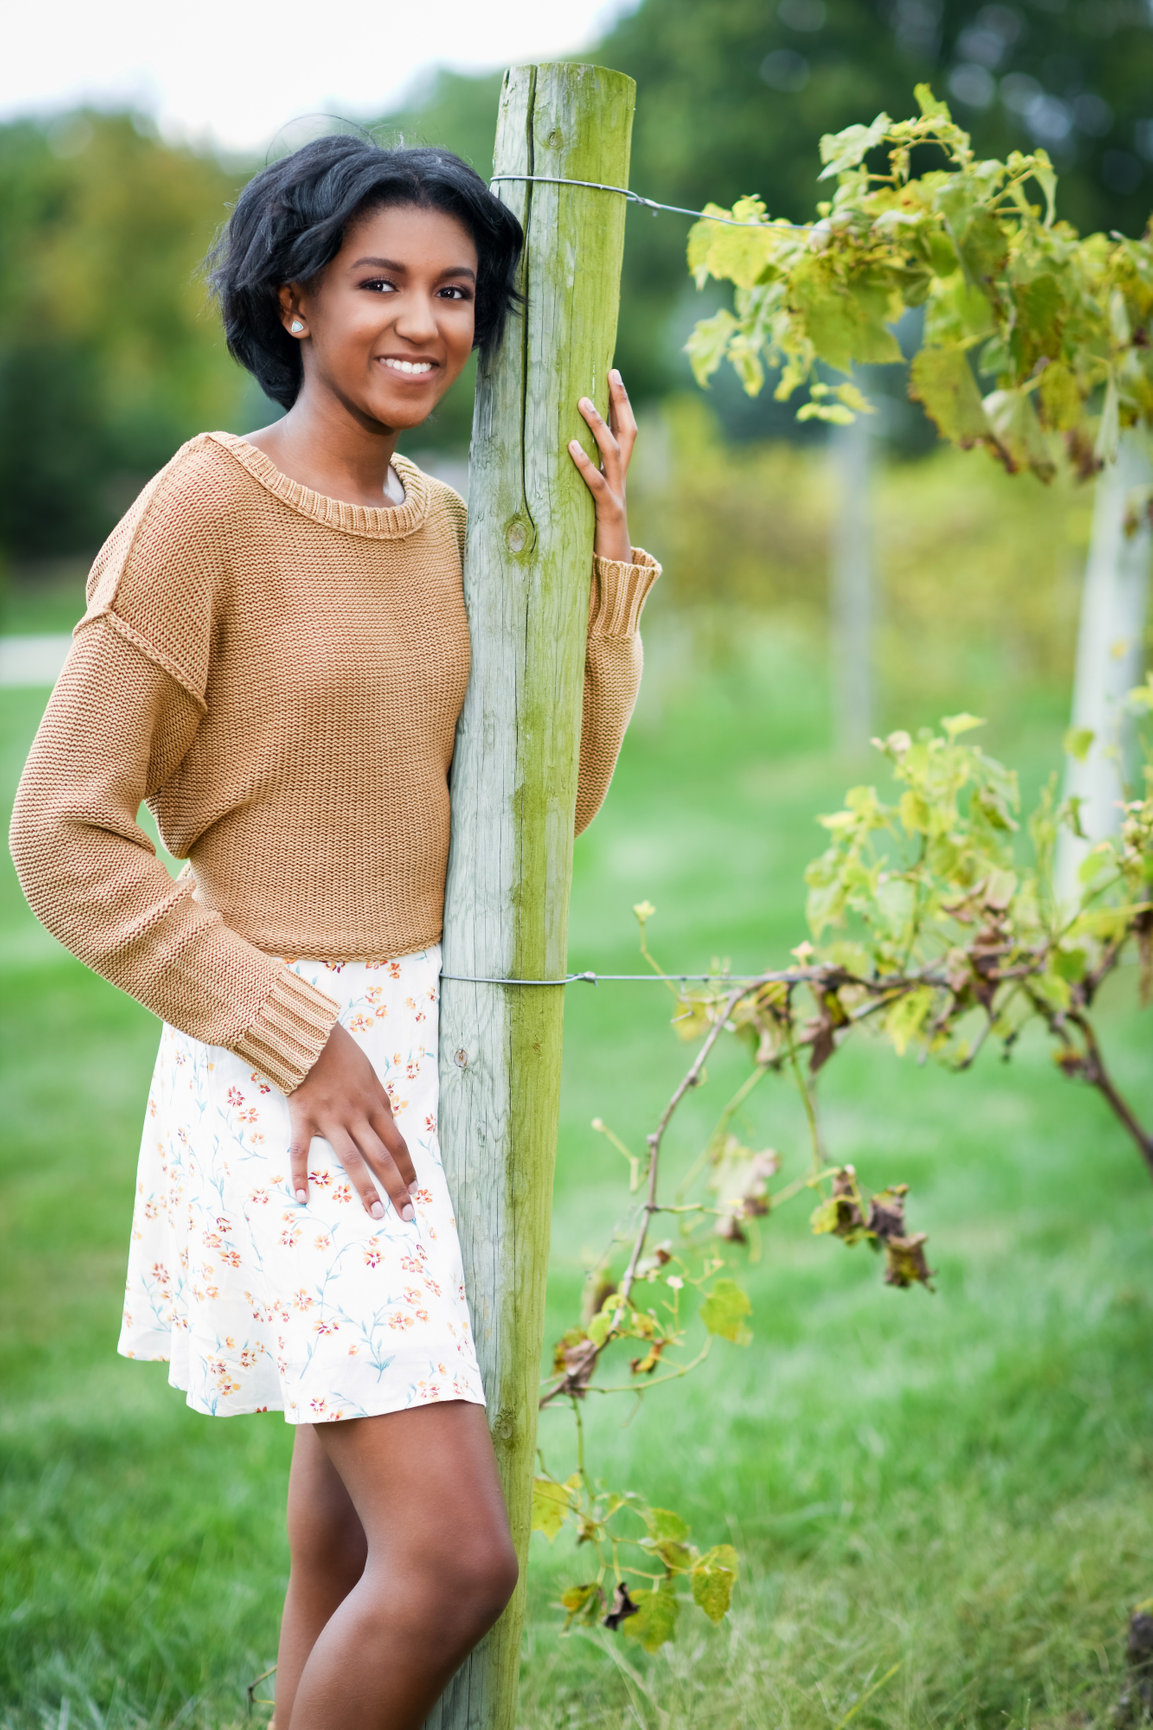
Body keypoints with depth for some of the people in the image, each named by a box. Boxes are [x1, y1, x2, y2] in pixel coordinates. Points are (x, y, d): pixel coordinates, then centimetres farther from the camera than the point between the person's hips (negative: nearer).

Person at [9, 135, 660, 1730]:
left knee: (352, 1554, 15)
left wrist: (597, 551, 3)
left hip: (428, 1048, 8)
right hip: (284, 1075, -7)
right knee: (454, 1556, -14)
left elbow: (544, 801, 12)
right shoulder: (206, 505, -11)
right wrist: (298, 1041, -14)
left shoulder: (441, 523, 10)